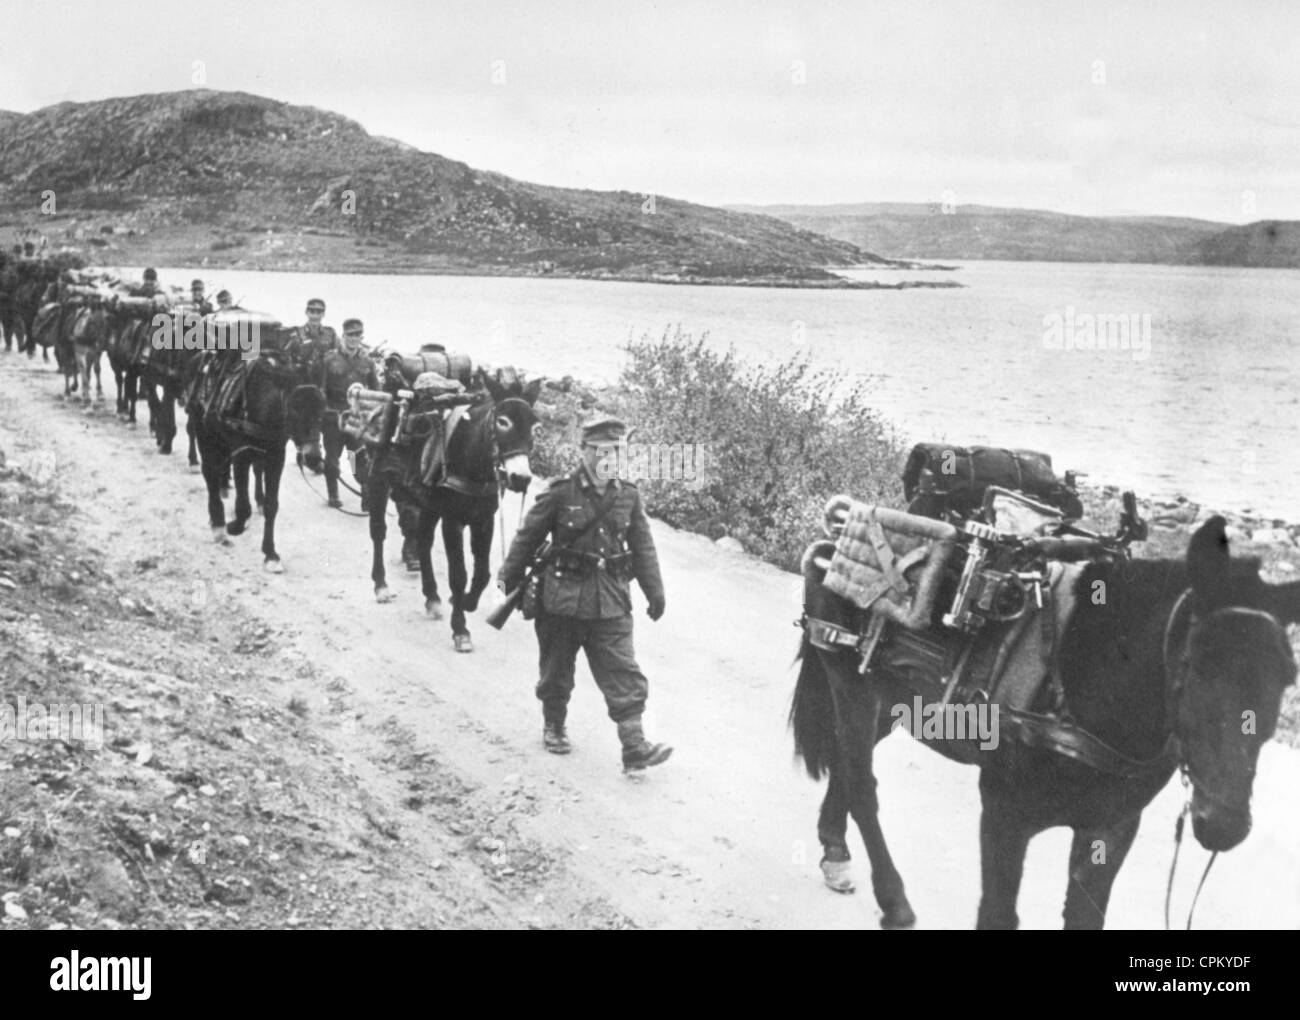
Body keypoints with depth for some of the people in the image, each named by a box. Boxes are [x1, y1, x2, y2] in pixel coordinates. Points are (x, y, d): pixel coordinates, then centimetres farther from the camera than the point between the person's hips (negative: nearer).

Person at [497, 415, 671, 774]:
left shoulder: (627, 496, 2)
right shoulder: (561, 493, -9)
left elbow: (643, 546, 9)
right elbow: (528, 536, 0)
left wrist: (655, 592, 8)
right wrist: (509, 579, 7)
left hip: (612, 604, 2)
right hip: (563, 599, -2)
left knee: (623, 675, -6)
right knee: (557, 672, 13)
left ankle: (634, 747, -8)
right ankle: (553, 728, 36)